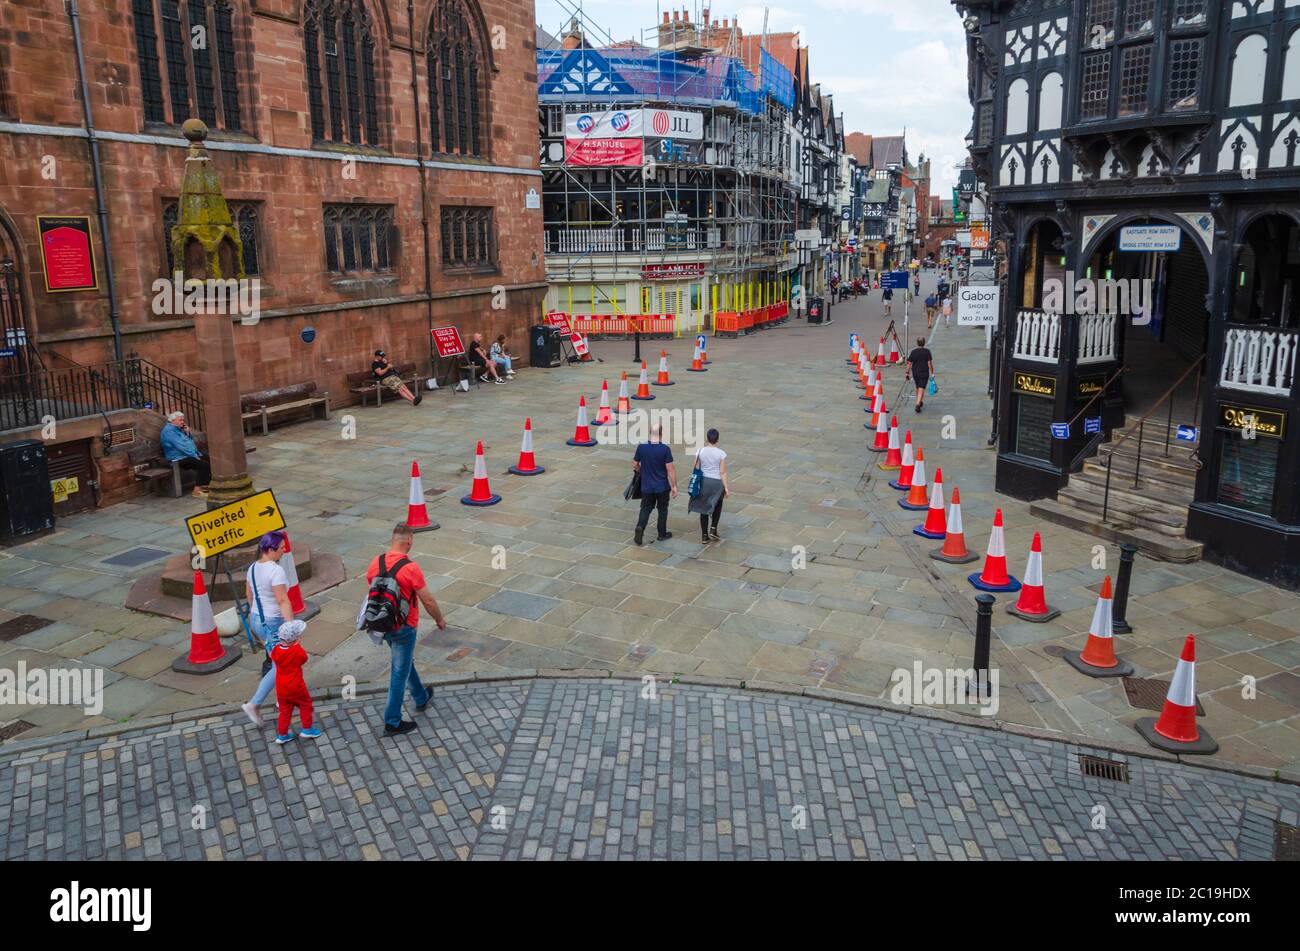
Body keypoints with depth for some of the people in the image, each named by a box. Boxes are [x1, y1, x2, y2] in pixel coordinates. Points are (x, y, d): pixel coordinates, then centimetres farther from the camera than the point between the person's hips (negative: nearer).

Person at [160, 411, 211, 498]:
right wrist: (195, 455, -18)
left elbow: (190, 441, 25)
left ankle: (205, 485, 3)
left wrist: (188, 433, 5)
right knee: (204, 465, -28)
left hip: (190, 455, 10)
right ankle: (197, 490, -29)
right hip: (179, 459, -10)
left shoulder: (178, 429, 18)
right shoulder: (169, 431, -13)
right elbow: (182, 447, -20)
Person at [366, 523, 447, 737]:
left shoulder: (375, 563, -5)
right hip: (404, 628, -7)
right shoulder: (411, 568, -23)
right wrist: (440, 620, 2)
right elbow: (428, 601, -16)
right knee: (400, 673, 5)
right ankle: (392, 723, 14)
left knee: (405, 662, 26)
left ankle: (421, 698, 46)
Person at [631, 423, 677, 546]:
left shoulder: (641, 447, -7)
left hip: (646, 486, 2)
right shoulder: (665, 449, -16)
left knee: (645, 509, 12)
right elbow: (670, 469, -15)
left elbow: (634, 465, 3)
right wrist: (674, 486, -6)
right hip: (662, 487, -2)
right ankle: (662, 534, 25)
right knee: (662, 509, 15)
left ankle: (640, 527, -12)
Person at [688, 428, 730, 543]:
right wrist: (726, 487, -4)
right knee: (717, 506, 25)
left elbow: (696, 469, -1)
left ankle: (704, 536, 16)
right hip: (717, 482, -2)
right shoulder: (721, 454, -13)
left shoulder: (700, 452, -6)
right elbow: (722, 472, -11)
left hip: (703, 482, 2)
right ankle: (713, 530, 16)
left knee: (704, 509, 12)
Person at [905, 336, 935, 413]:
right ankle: (918, 405, -20)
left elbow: (909, 363, -1)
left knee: (918, 389, 20)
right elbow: (929, 363, -9)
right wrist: (932, 373, -2)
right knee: (921, 389, -6)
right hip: (924, 373, -3)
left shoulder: (913, 352, -1)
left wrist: (907, 373, 7)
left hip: (915, 373, 3)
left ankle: (920, 403, 36)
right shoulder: (927, 352, -7)